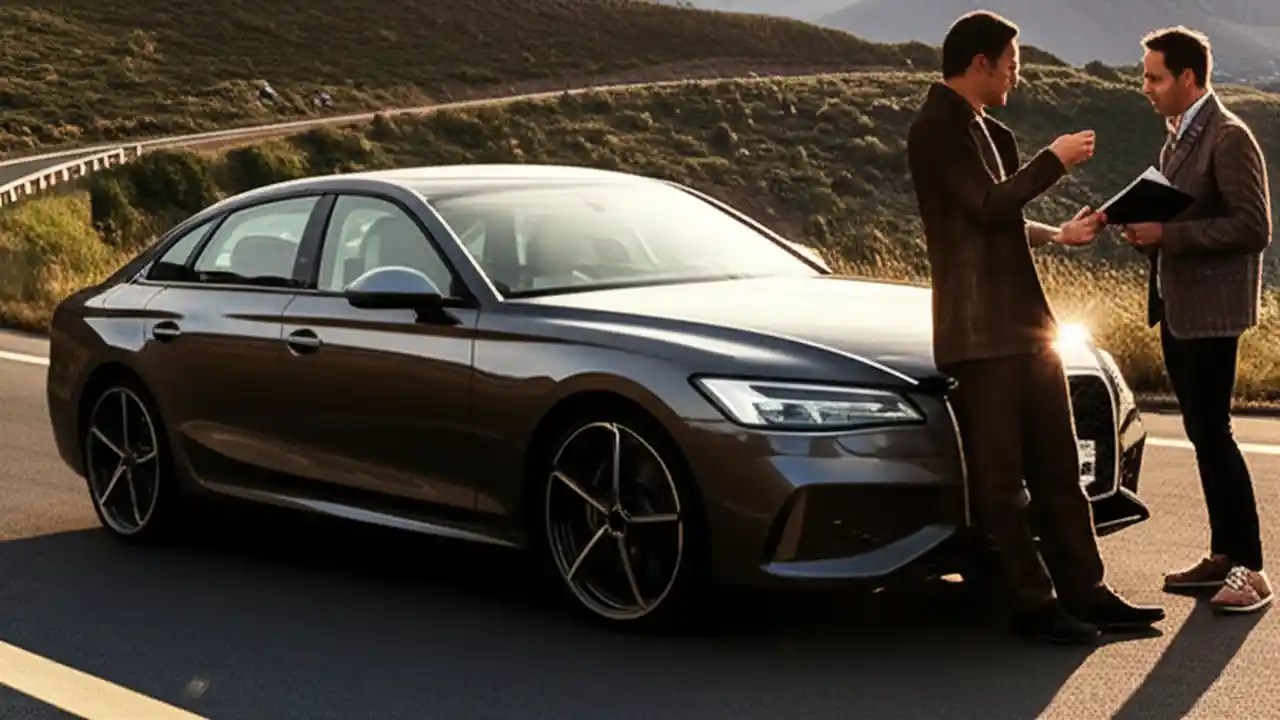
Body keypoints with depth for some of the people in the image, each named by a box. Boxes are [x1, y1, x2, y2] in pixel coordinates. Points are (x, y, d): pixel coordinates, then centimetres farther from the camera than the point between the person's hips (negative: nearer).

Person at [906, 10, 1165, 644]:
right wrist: (1055, 160, -10)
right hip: (980, 331, -10)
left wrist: (1059, 233, 19)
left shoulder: (990, 132, 19)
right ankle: (1032, 603, 5)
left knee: (1058, 467, 12)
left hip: (1027, 322, 10)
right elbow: (989, 206, -20)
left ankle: (1082, 589, 19)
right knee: (998, 476, -1)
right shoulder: (936, 128, -11)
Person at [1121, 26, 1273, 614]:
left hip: (1211, 310, -9)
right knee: (1201, 433, 12)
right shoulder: (1178, 137, 14)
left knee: (1212, 432, -8)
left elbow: (1253, 228, -19)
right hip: (1176, 307, 9)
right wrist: (1150, 230, 4)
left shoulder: (1228, 138, -14)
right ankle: (1223, 554, 21)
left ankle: (1249, 567, -1)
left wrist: (1168, 233, -20)